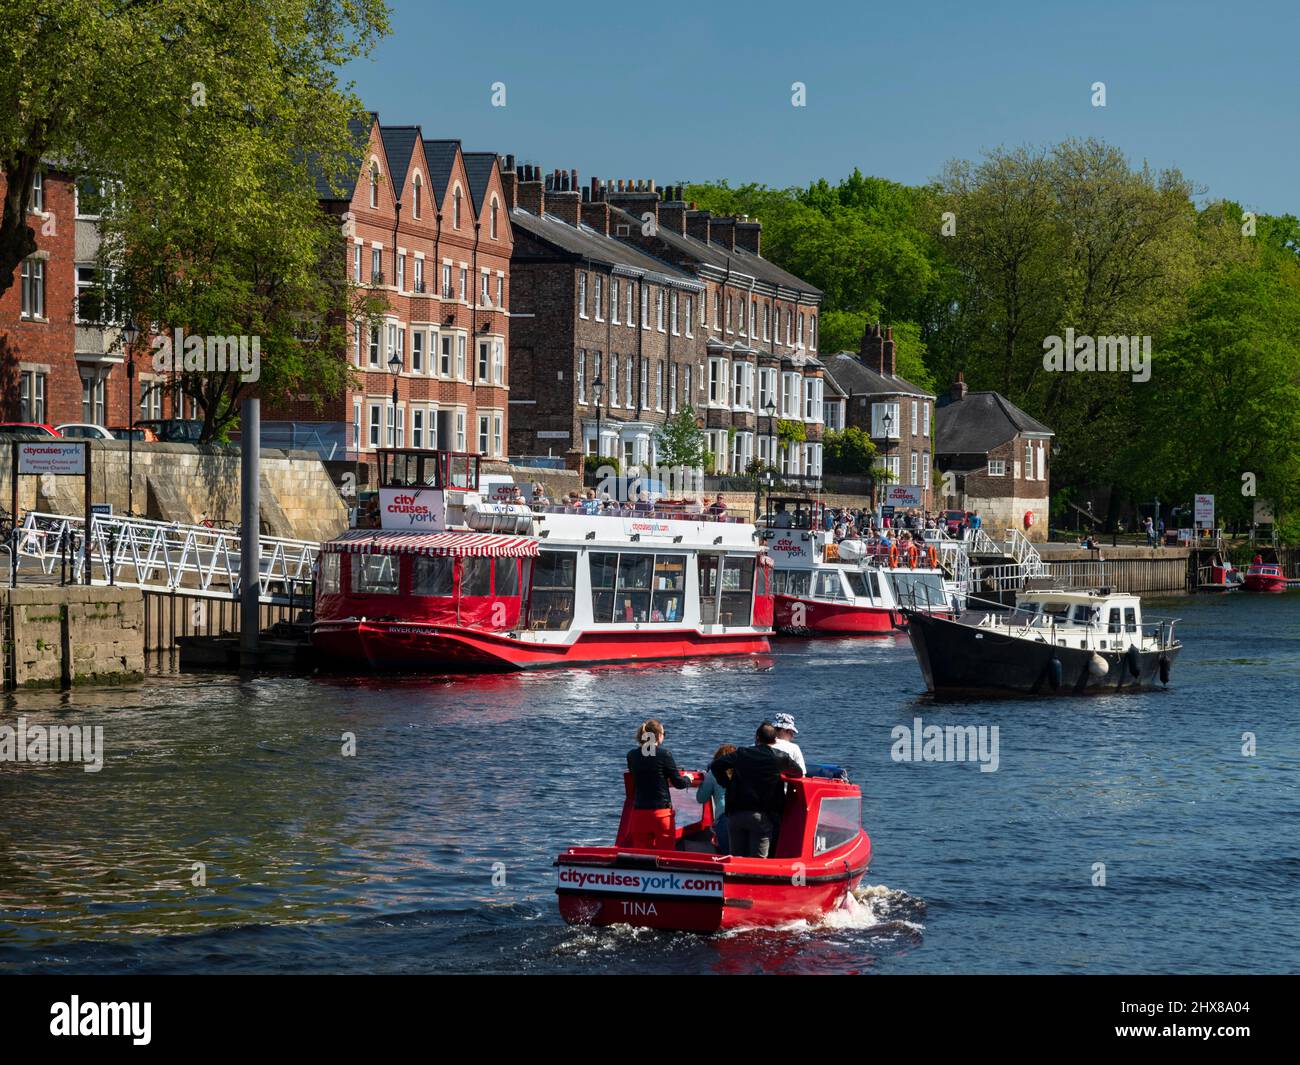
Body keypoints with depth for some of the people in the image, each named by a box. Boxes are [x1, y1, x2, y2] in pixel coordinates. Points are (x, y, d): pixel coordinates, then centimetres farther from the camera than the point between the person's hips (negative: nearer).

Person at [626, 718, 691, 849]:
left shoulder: (632, 755, 3)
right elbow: (678, 783, -4)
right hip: (662, 812, -3)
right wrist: (688, 779, 19)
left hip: (639, 813, 3)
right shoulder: (664, 753, -8)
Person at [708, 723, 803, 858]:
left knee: (737, 857, 11)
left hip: (735, 813, 3)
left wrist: (727, 784, 19)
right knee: (758, 860, -4)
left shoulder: (741, 754, 9)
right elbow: (799, 773, 17)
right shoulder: (780, 757, 3)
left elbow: (715, 765, 7)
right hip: (762, 815, -3)